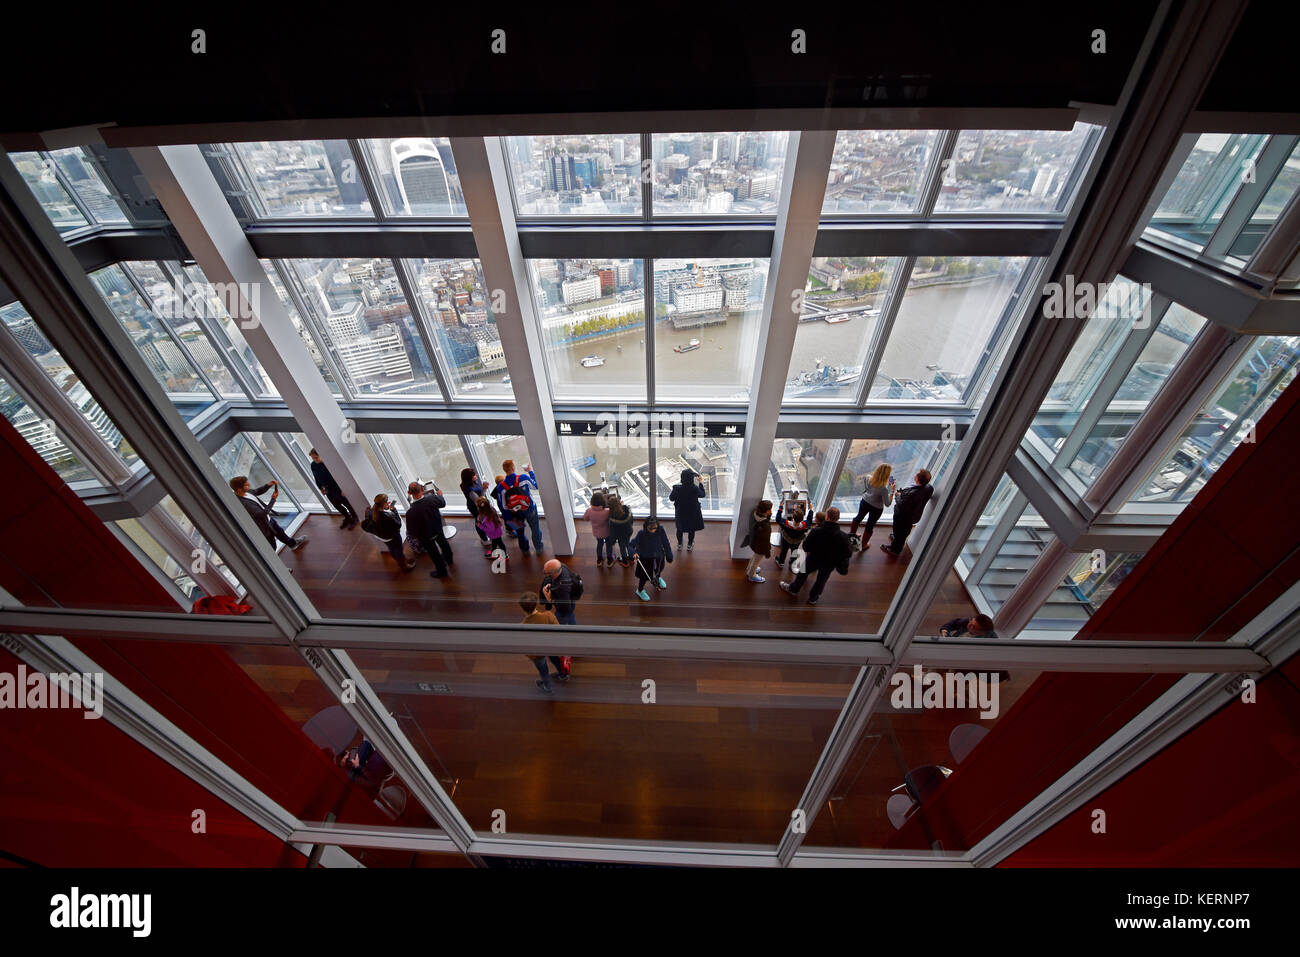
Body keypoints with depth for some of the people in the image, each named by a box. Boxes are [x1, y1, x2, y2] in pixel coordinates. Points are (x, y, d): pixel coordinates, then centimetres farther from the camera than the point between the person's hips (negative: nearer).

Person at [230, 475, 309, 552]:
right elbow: (263, 514, -35)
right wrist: (273, 499, -33)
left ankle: (293, 543, 56)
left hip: (268, 518, 9)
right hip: (264, 527, -9)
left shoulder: (246, 491, -14)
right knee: (272, 547, 11)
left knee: (280, 531, 32)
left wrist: (268, 485, -11)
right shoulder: (244, 503, -40)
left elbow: (257, 491, 8)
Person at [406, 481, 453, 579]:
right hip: (438, 529, 3)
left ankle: (442, 571, 48)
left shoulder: (410, 512, -39)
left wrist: (411, 535, 1)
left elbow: (411, 532, -24)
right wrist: (440, 494, 16)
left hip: (426, 537, -3)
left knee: (434, 553, 23)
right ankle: (448, 558, 62)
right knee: (443, 543, 33)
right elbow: (443, 504, -5)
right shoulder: (432, 498, -31)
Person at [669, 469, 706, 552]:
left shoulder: (677, 488, -25)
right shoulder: (695, 489, -28)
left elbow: (671, 498, -9)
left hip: (680, 513, 1)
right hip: (693, 514, -1)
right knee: (692, 529, 24)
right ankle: (689, 545, 42)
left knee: (679, 529, 25)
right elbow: (702, 494, -6)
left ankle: (679, 545, 42)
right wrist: (700, 483, 4)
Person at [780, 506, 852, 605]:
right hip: (829, 564, 1)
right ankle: (813, 598, 49)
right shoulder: (843, 536, -28)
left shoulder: (816, 531, -31)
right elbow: (848, 553, -16)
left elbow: (805, 547, -20)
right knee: (821, 580, 28)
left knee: (803, 574, 27)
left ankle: (793, 589, 50)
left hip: (814, 560, -1)